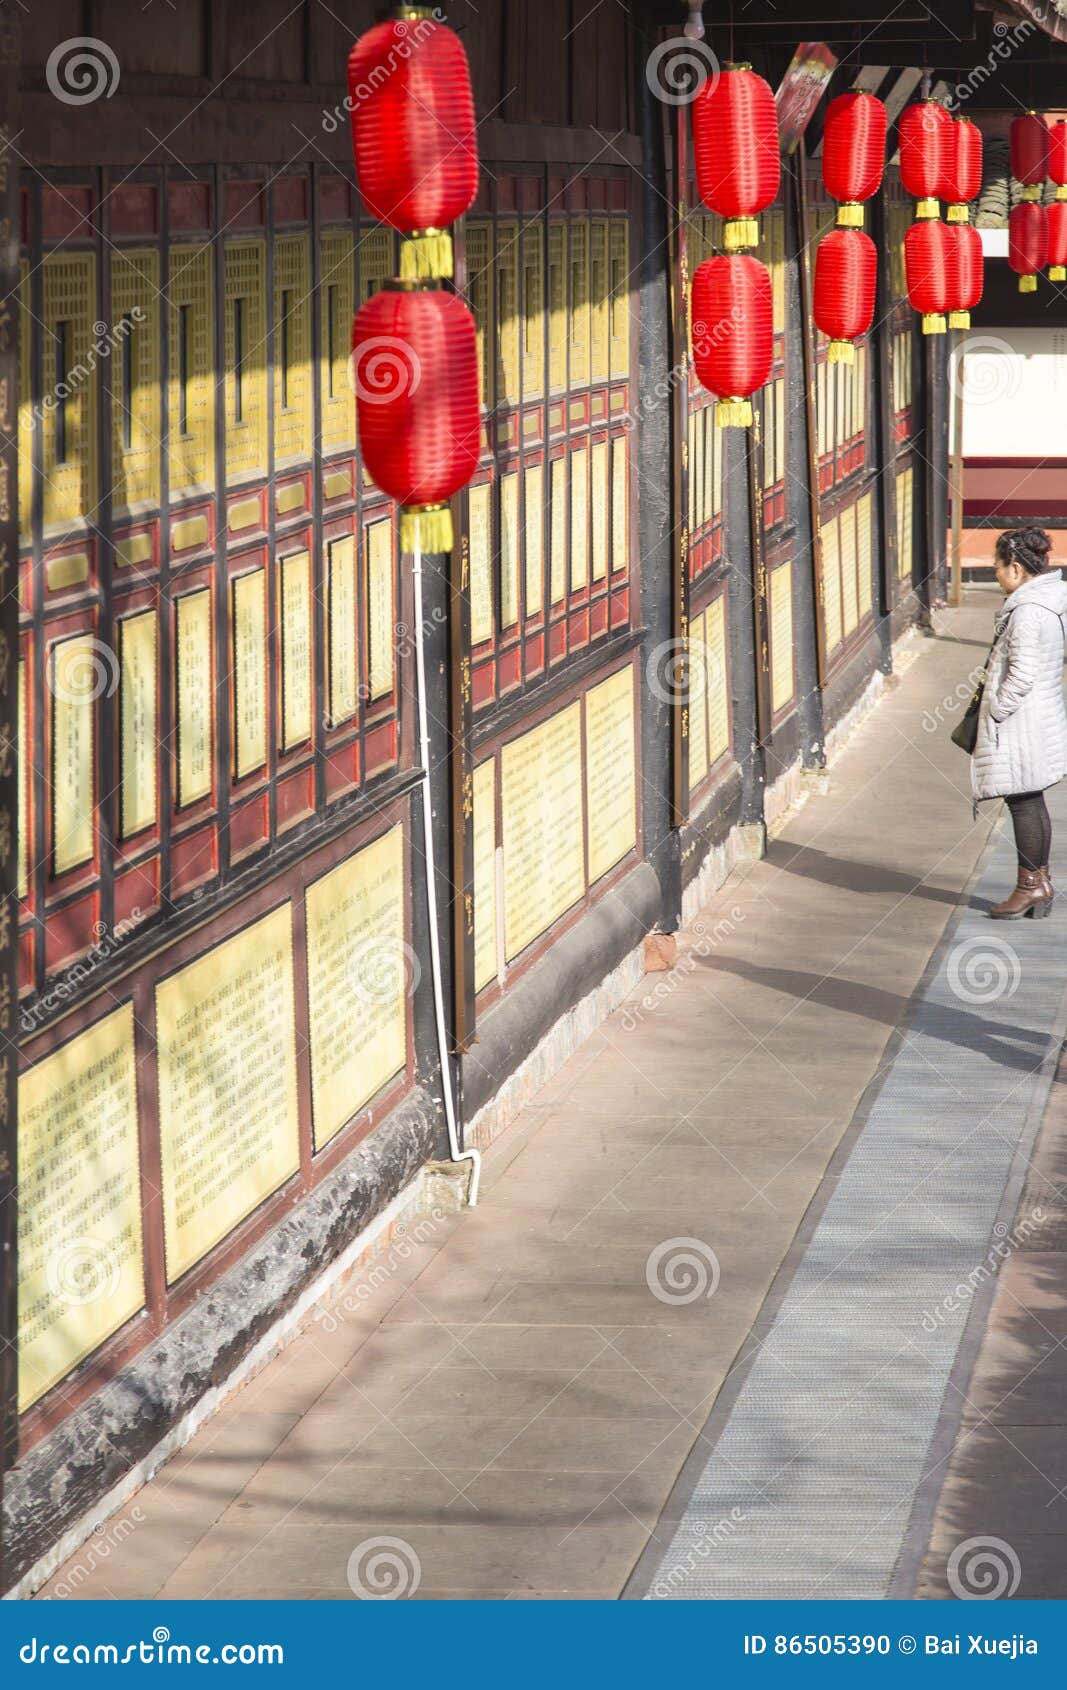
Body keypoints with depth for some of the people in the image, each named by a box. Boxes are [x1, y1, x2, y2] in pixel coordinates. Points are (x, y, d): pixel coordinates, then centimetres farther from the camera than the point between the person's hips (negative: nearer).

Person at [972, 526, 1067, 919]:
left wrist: (995, 712, -14)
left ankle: (1031, 884, 6)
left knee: (1023, 802, -1)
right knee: (1031, 802, 16)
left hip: (1021, 724, -10)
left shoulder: (1028, 612, -21)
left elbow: (1021, 676, -23)